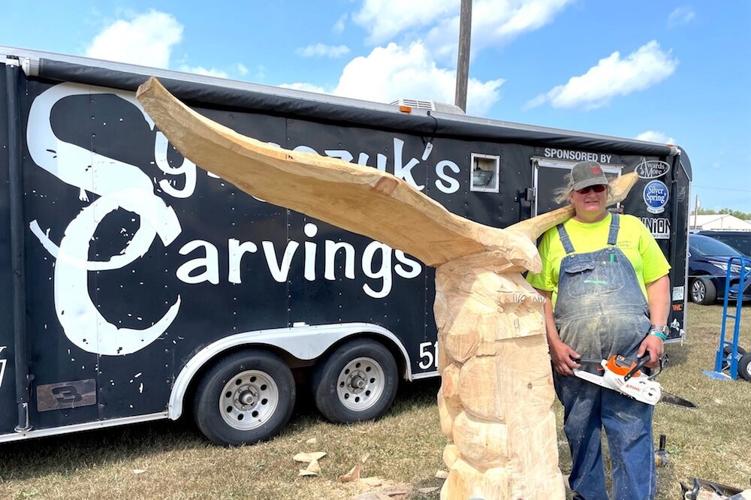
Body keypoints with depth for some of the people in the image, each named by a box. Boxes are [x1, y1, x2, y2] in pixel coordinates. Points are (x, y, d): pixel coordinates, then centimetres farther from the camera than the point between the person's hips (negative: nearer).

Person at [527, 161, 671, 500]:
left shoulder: (631, 227, 8)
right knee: (579, 432, 15)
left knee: (632, 436, 2)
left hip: (630, 355, -1)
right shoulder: (553, 237, 6)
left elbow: (658, 281, 7)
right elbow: (542, 295, 3)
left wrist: (657, 332, -4)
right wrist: (554, 344, -6)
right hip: (574, 359, 1)